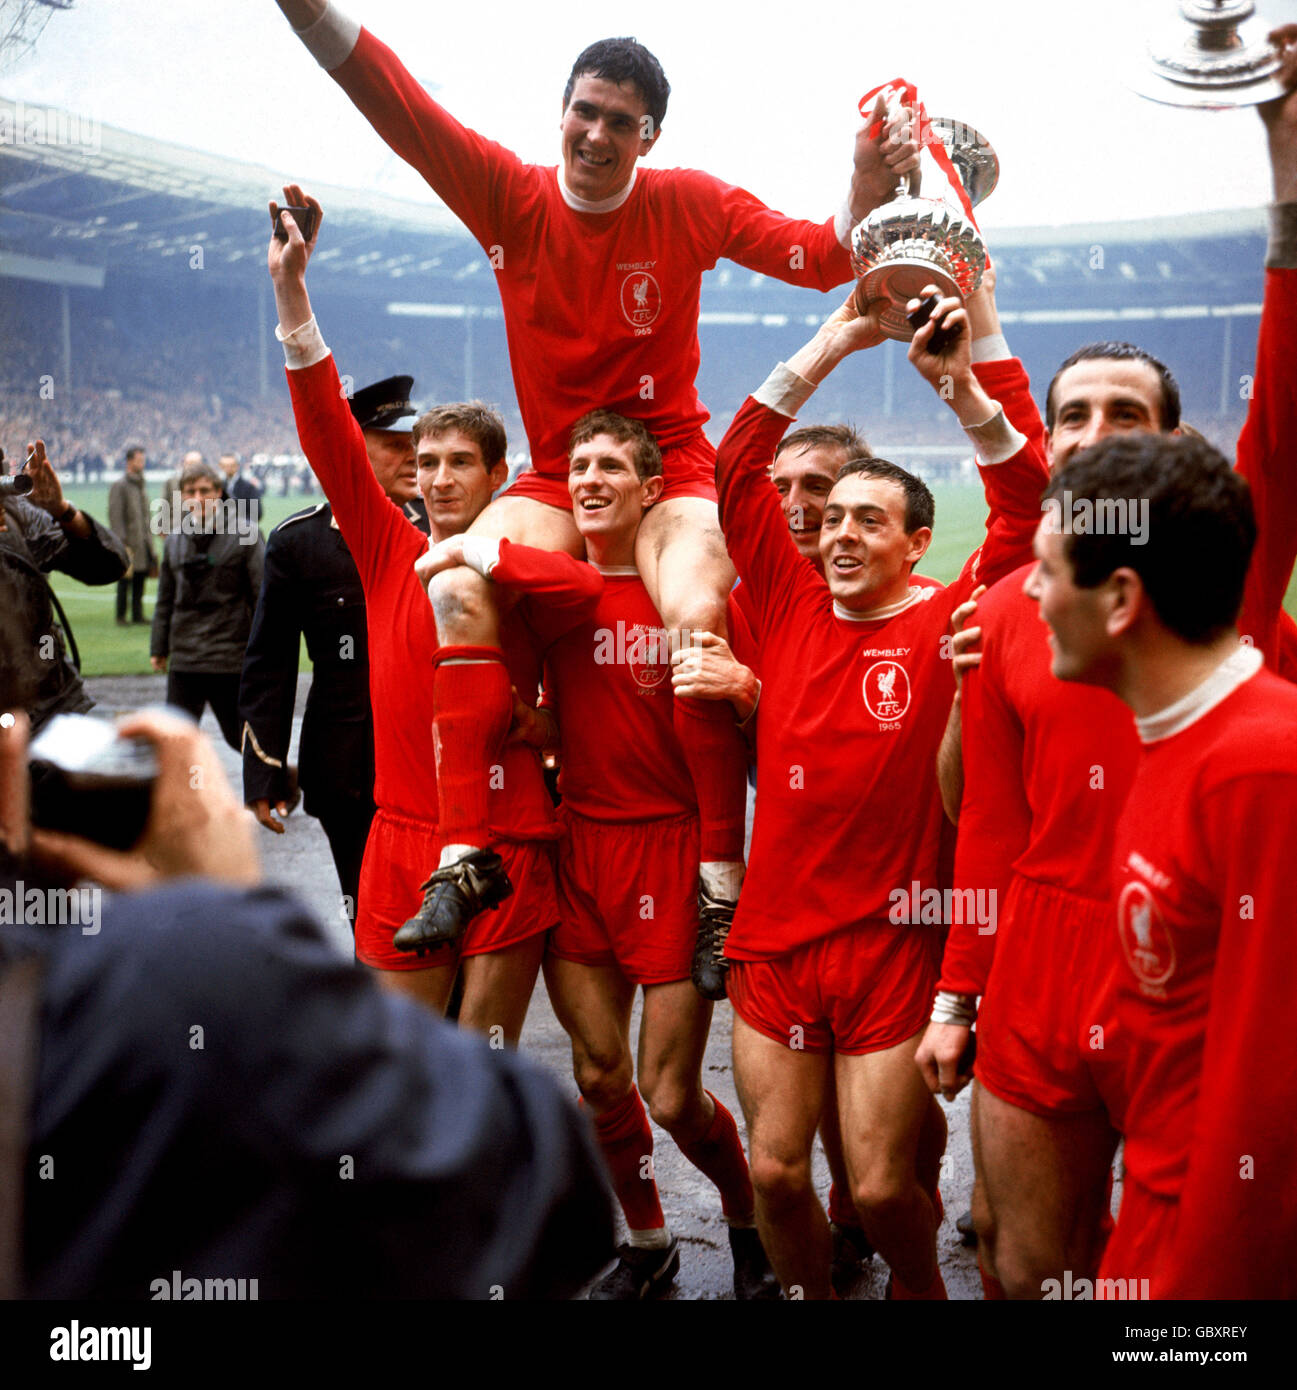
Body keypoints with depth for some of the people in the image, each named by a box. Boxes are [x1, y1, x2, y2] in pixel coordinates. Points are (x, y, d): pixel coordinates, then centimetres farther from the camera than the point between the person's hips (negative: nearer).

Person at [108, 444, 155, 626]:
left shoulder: (143, 484, 16)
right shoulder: (119, 486, -8)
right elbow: (115, 516, -12)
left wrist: (149, 536, 15)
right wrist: (122, 542, -17)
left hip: (144, 541, 7)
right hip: (129, 541, -7)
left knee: (140, 579, 8)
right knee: (125, 580, -3)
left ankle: (138, 614, 13)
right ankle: (121, 616, 3)